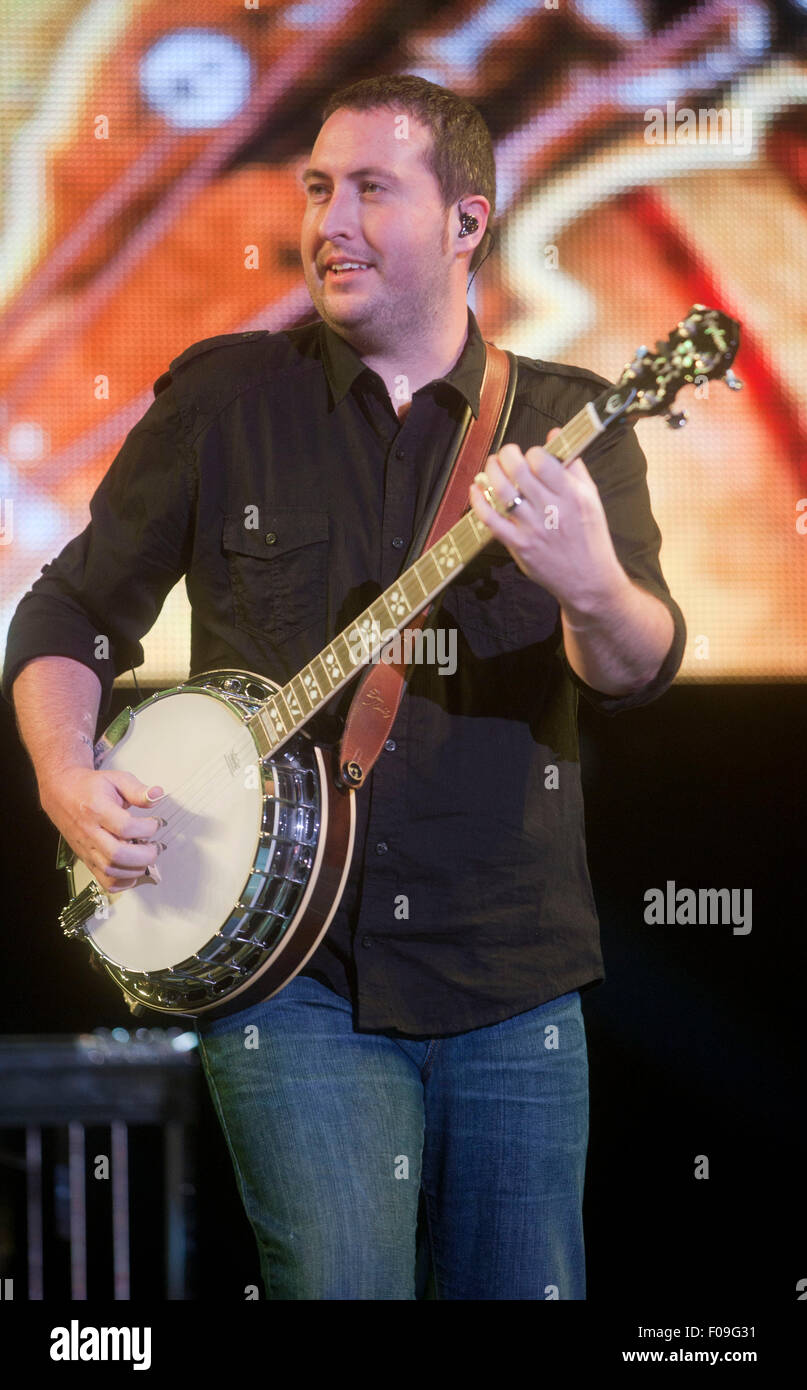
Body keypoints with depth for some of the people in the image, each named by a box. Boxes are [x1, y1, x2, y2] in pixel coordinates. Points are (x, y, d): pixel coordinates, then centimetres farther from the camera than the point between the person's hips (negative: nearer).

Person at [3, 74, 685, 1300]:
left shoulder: (567, 421, 3)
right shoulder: (225, 397, 4)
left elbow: (641, 669, -11)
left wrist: (594, 591, -34)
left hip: (510, 981, 1)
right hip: (286, 964, -1)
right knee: (347, 1287, -14)